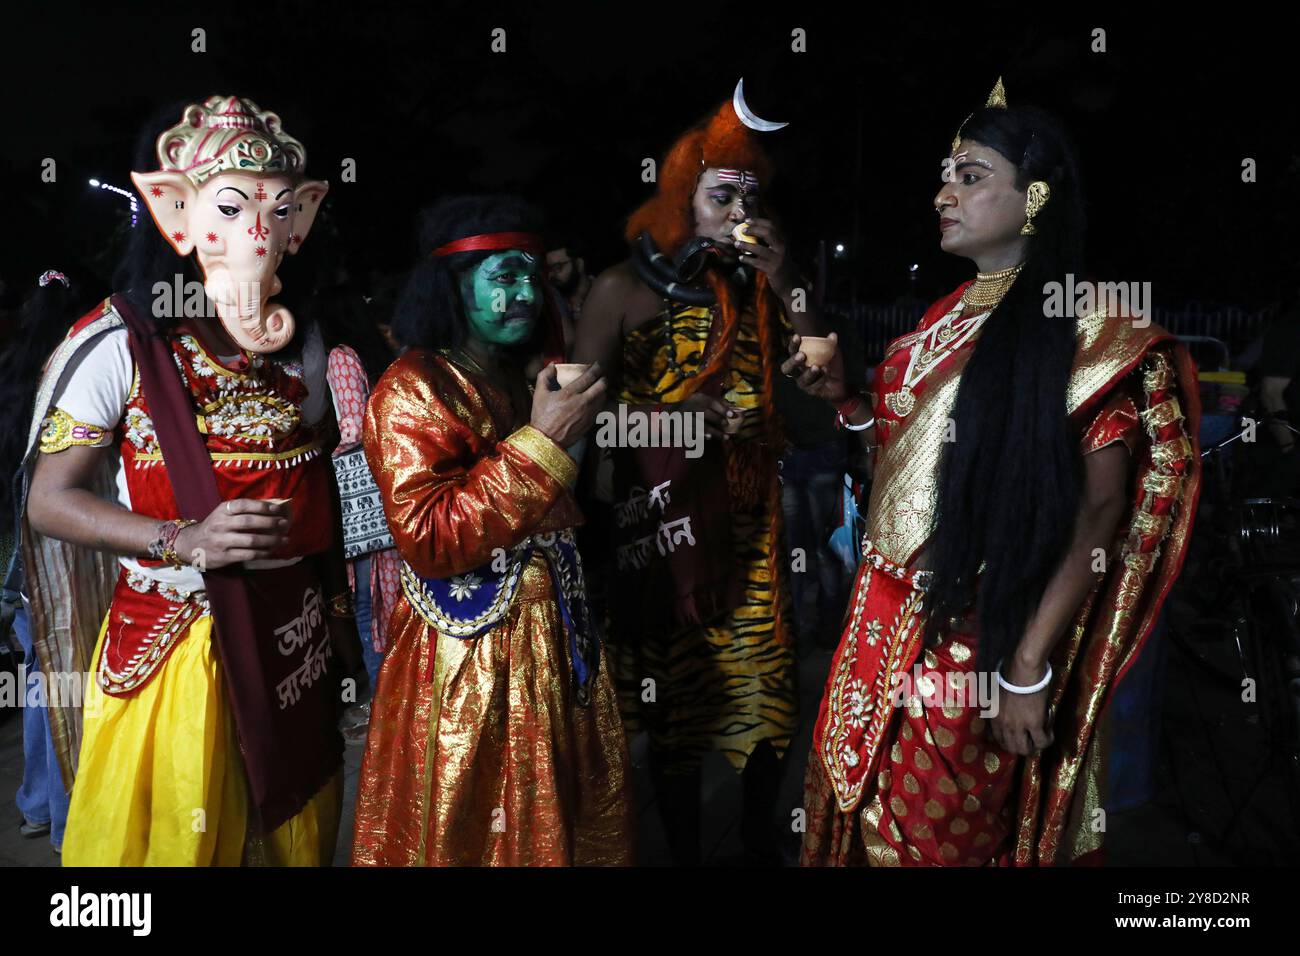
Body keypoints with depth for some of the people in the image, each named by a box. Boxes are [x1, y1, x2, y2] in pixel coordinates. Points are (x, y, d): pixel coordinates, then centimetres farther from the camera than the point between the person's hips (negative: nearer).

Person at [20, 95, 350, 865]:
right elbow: (50, 503, -11)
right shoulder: (120, 344, -12)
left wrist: (341, 617, 9)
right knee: (175, 838, 9)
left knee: (297, 835, 17)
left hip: (293, 637, 5)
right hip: (172, 637, -4)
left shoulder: (303, 343, 3)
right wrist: (187, 541, -23)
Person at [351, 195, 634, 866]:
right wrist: (542, 441, -23)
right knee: (471, 838, 6)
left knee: (567, 822, 16)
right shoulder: (413, 390, -14)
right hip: (469, 660, -7)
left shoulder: (526, 377, 10)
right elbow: (426, 539, -24)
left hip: (556, 641, 8)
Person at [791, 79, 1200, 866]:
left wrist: (1031, 665, -19)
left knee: (940, 834, 9)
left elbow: (1100, 512, -16)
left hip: (980, 633, -6)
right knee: (855, 800, 16)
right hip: (887, 614, 6)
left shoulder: (1085, 330, -12)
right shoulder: (947, 314, 10)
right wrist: (843, 398, 3)